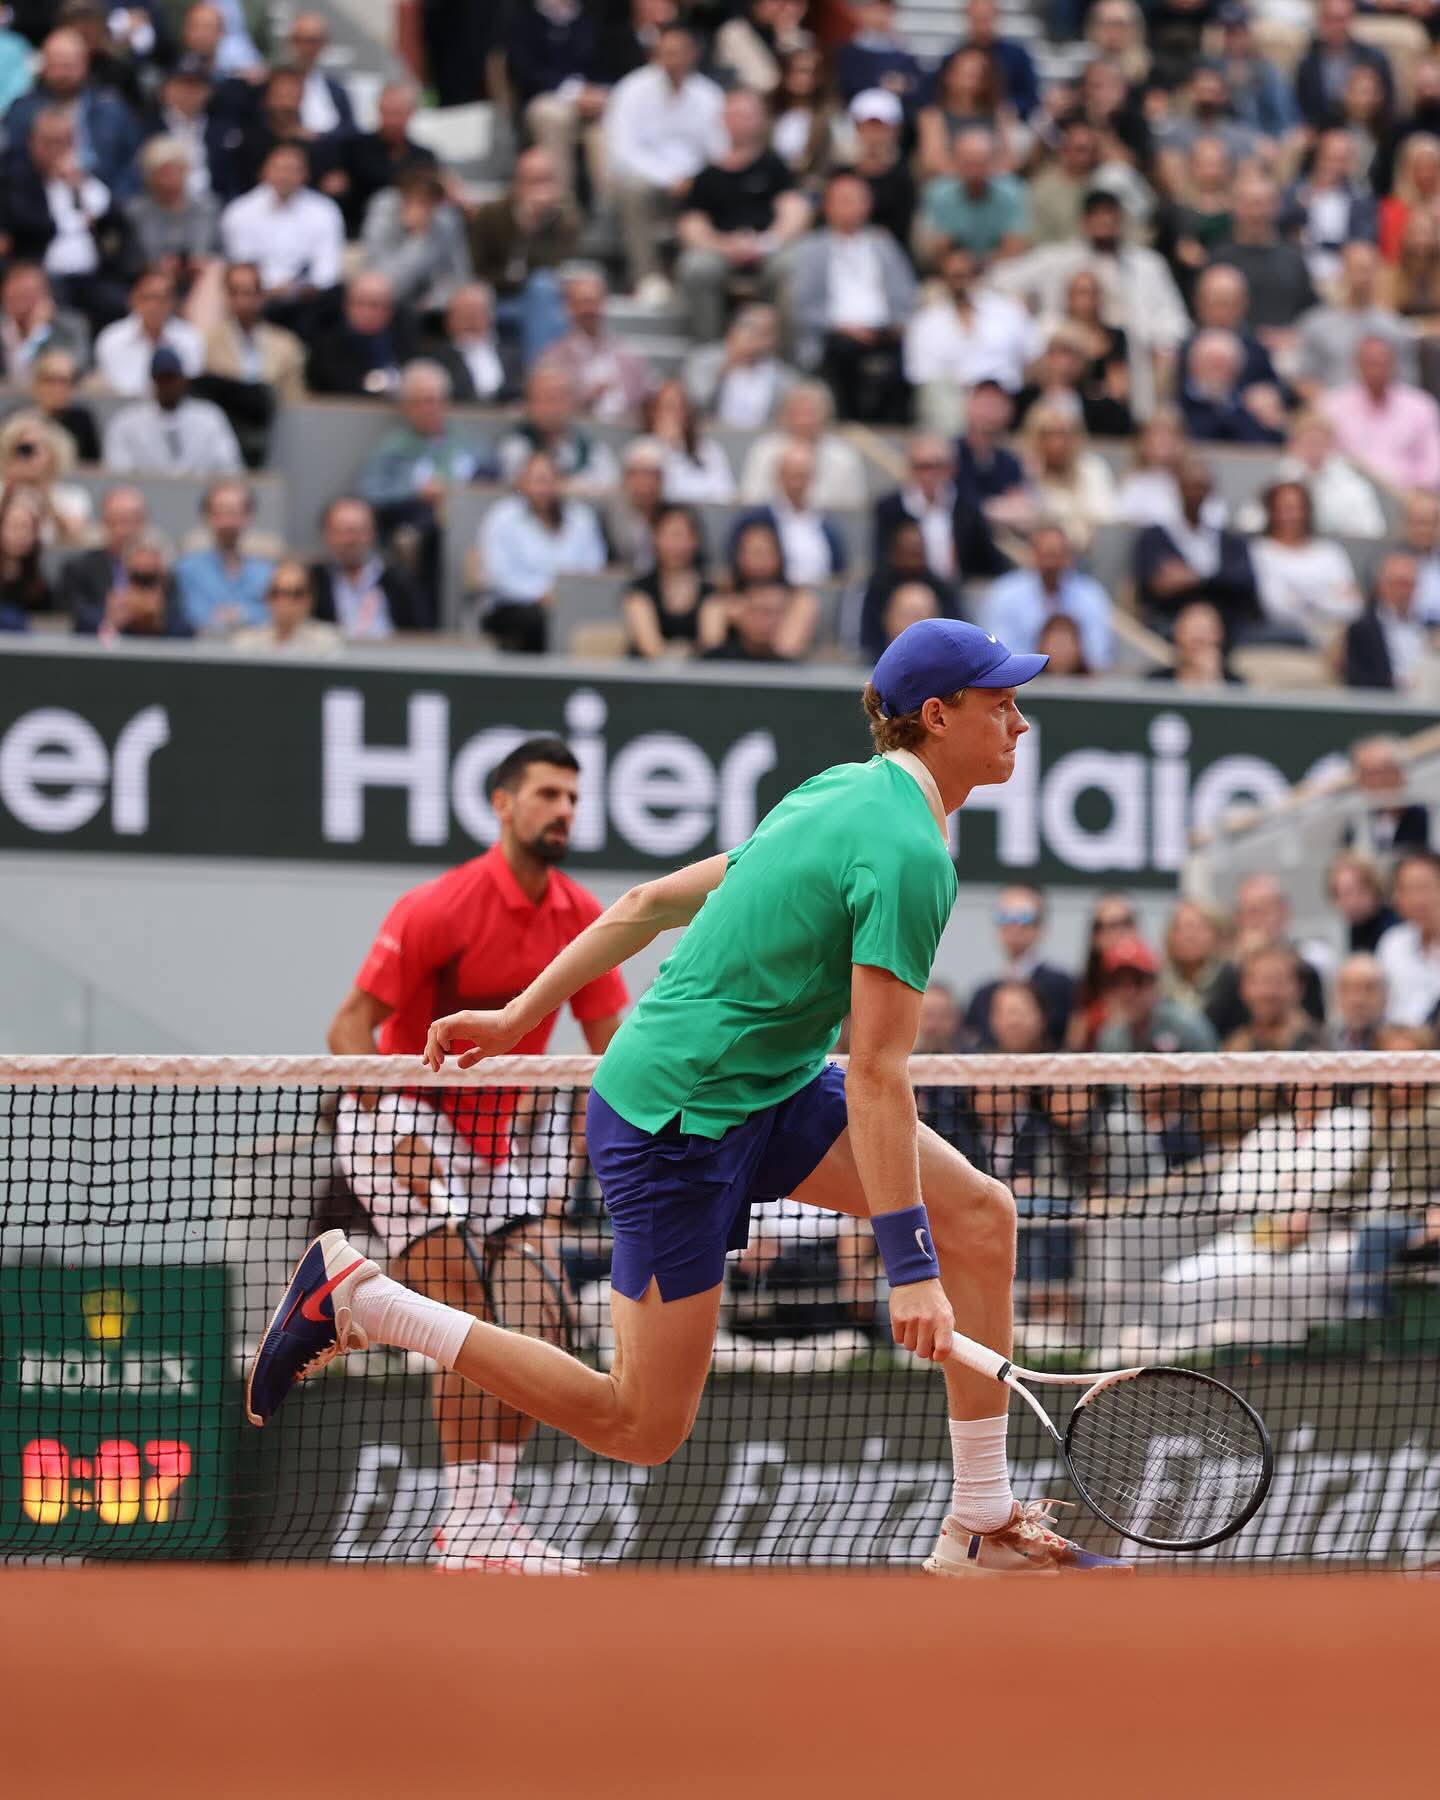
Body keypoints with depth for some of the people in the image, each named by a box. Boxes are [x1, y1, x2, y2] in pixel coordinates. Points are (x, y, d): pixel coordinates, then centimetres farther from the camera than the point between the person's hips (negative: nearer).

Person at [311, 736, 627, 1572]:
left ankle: (496, 1508, 11)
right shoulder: (438, 909, -18)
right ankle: (469, 1526, -15)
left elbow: (613, 1037, 2)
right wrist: (398, 1132, -27)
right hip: (403, 1122, -7)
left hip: (496, 1134, 7)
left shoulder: (581, 917, 0)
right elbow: (350, 1028, -17)